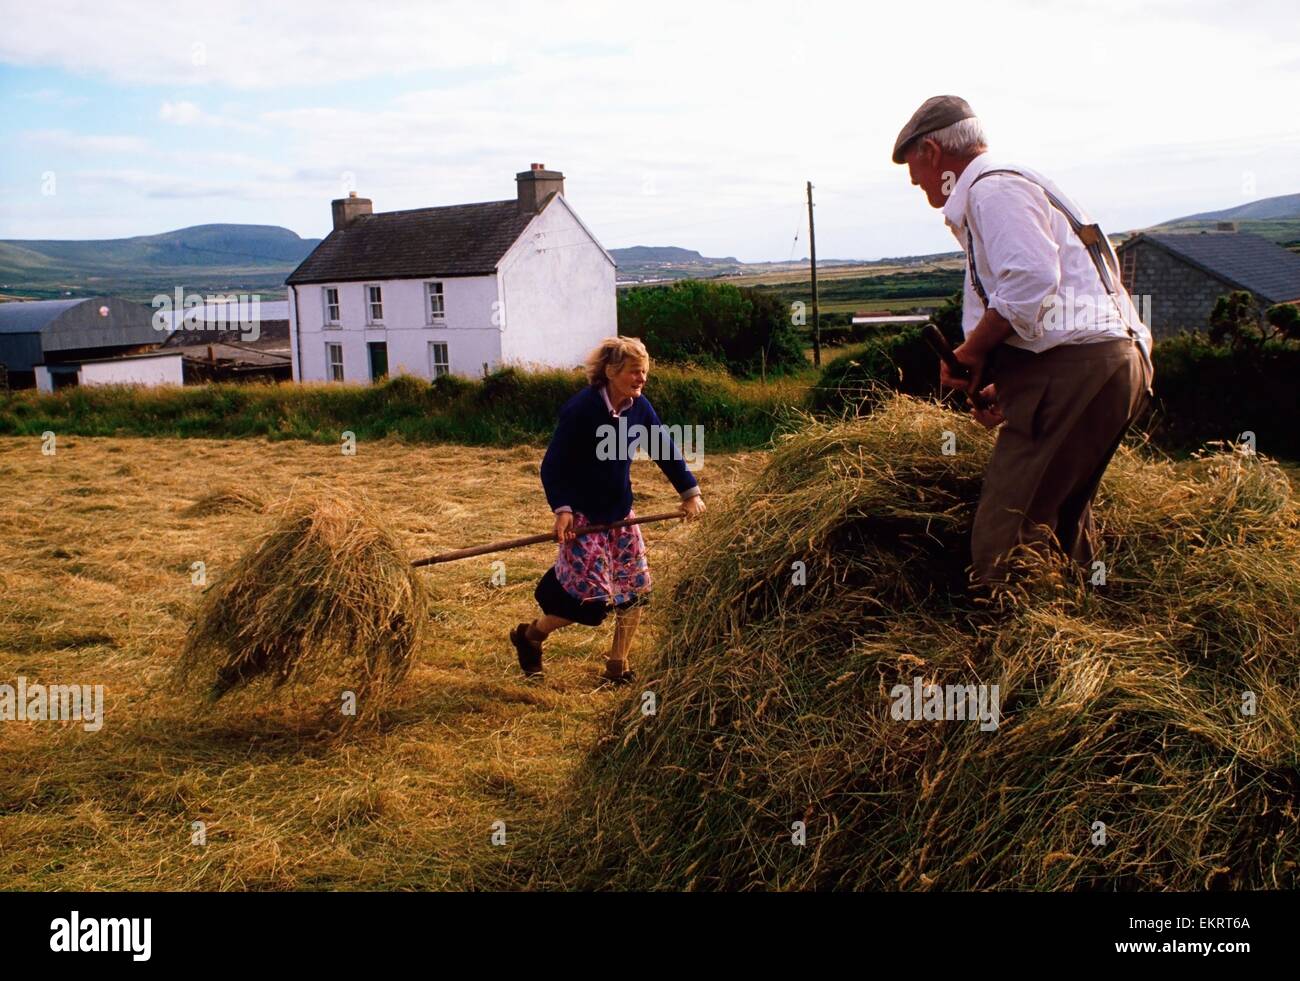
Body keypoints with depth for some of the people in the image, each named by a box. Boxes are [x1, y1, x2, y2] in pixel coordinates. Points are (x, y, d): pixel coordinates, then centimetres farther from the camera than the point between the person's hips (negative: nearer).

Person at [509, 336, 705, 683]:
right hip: (583, 514, -7)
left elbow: (665, 449, 9)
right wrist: (562, 509, -29)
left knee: (635, 589, 7)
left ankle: (617, 667, 23)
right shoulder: (581, 408, -20)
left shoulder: (639, 407, -3)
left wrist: (690, 492, 3)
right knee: (593, 596, -10)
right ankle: (530, 634, 17)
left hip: (621, 512, 7)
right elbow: (553, 464, -18)